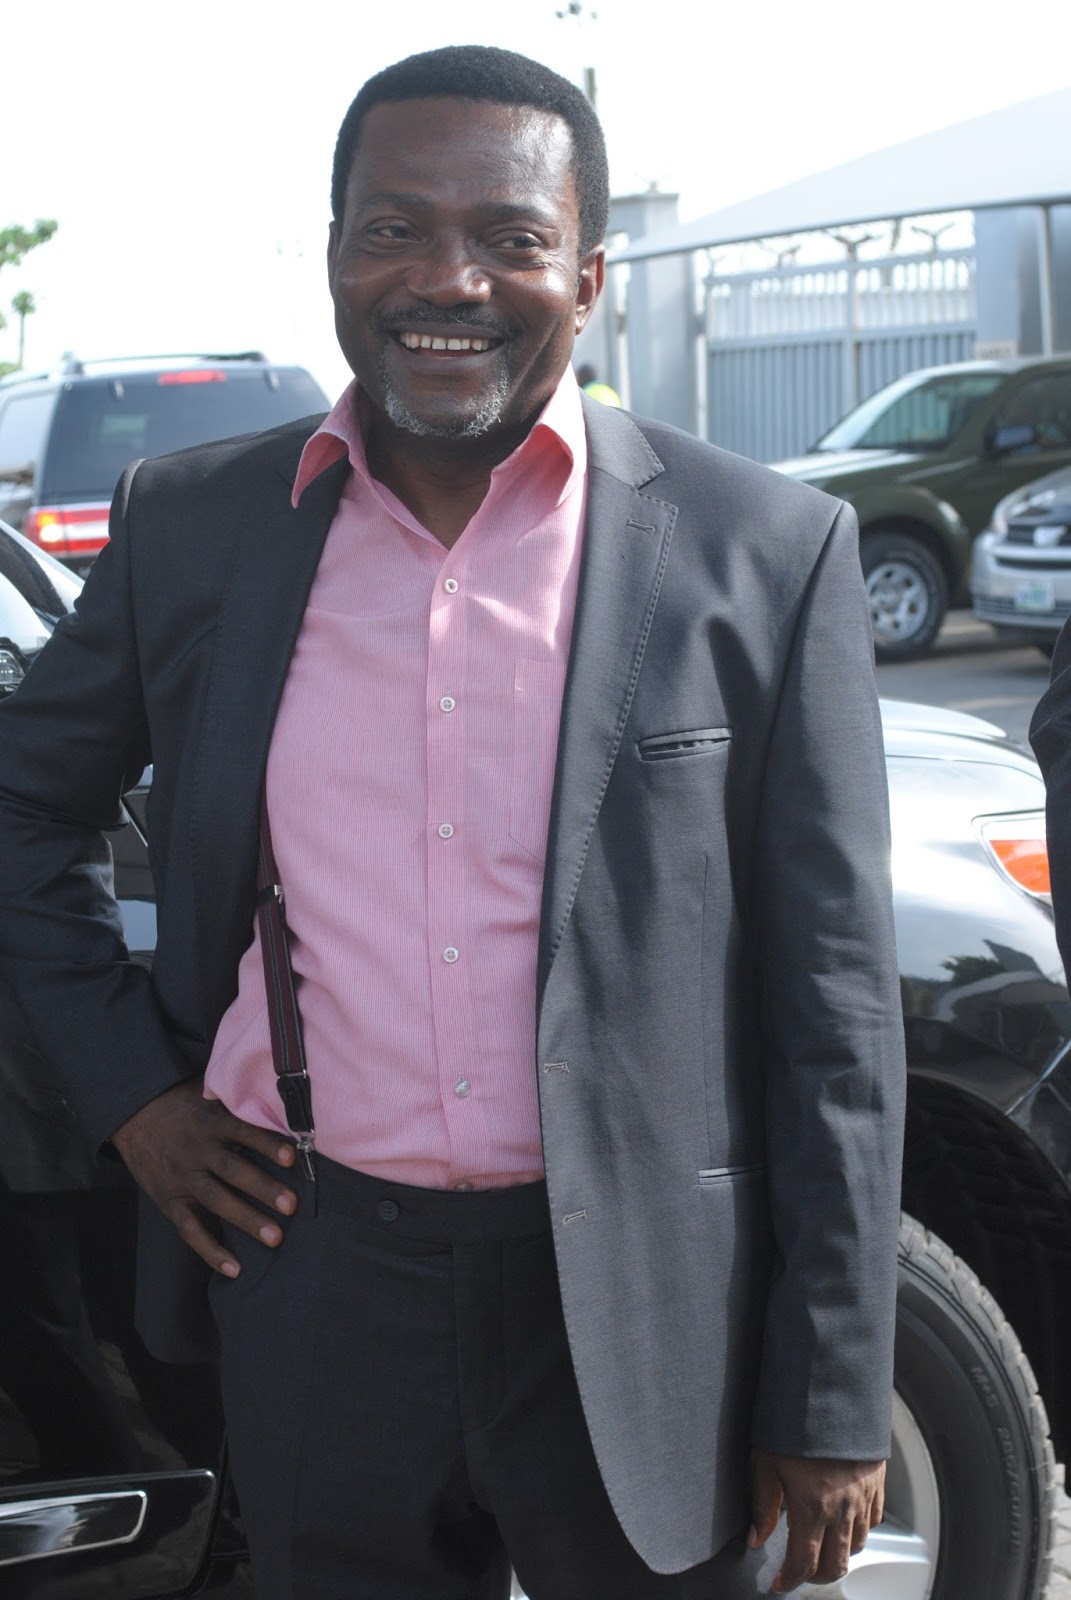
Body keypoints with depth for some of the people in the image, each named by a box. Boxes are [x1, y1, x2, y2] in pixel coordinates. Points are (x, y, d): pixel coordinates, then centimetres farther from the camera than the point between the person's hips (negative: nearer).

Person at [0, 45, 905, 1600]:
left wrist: (832, 1405, -6)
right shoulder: (190, 525, 1)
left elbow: (833, 1006, -5)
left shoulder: (765, 554, -6)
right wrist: (127, 1085, 5)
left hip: (644, 1308, -2)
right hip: (315, 1289, 3)